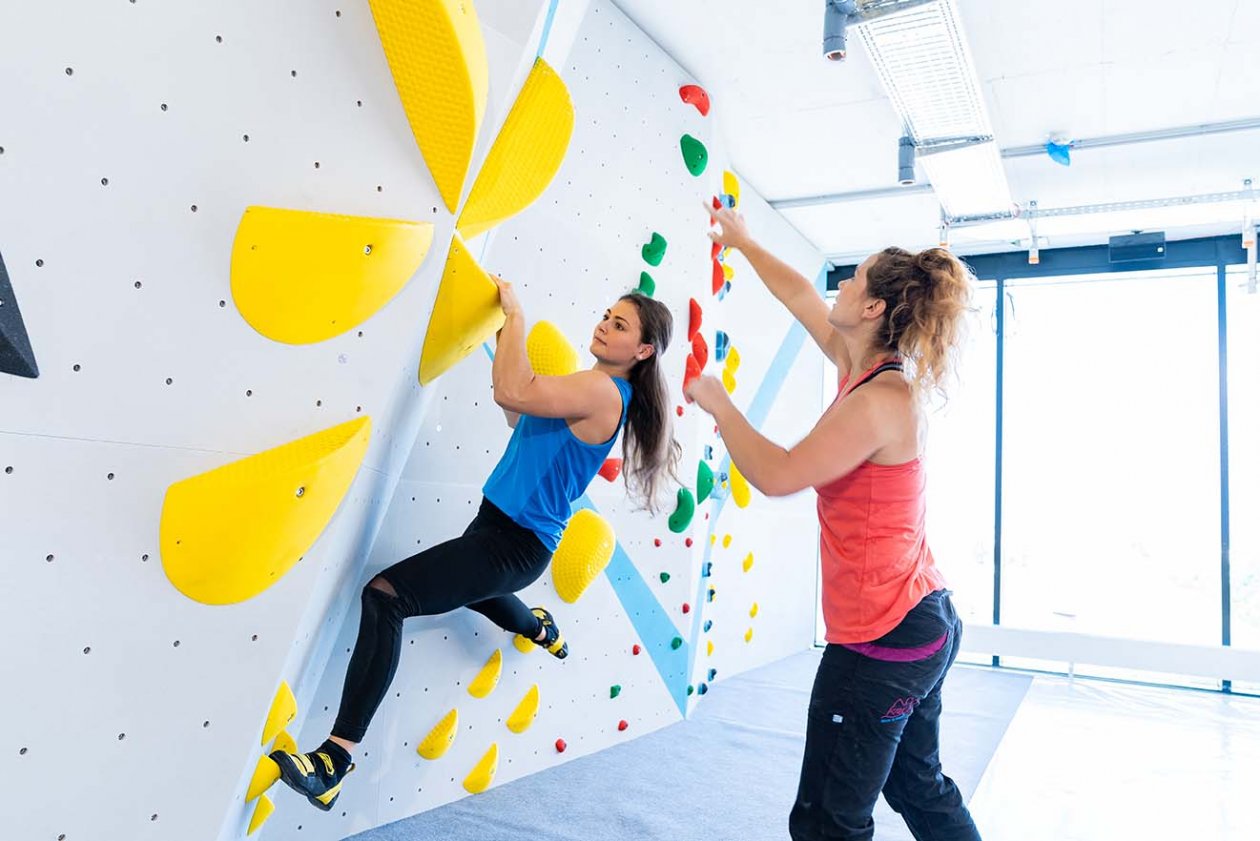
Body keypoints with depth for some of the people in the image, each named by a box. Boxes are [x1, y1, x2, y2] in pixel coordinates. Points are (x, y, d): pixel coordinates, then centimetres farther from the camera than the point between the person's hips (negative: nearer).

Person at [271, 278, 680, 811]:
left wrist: (516, 314, -20)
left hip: (515, 544, -11)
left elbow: (511, 392, -34)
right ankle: (542, 631, 70)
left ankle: (333, 765, -20)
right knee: (463, 582, 43)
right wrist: (507, 334, 10)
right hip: (499, 528, 11)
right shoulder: (597, 391, 10)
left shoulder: (602, 392, -20)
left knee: (385, 596, -24)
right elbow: (517, 413, 17)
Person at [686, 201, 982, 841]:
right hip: (920, 621, 10)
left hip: (880, 635, -10)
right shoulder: (866, 370, 6)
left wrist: (717, 404, -8)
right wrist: (742, 242, 30)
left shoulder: (881, 399, -22)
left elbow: (776, 475, -23)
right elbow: (800, 295, 19)